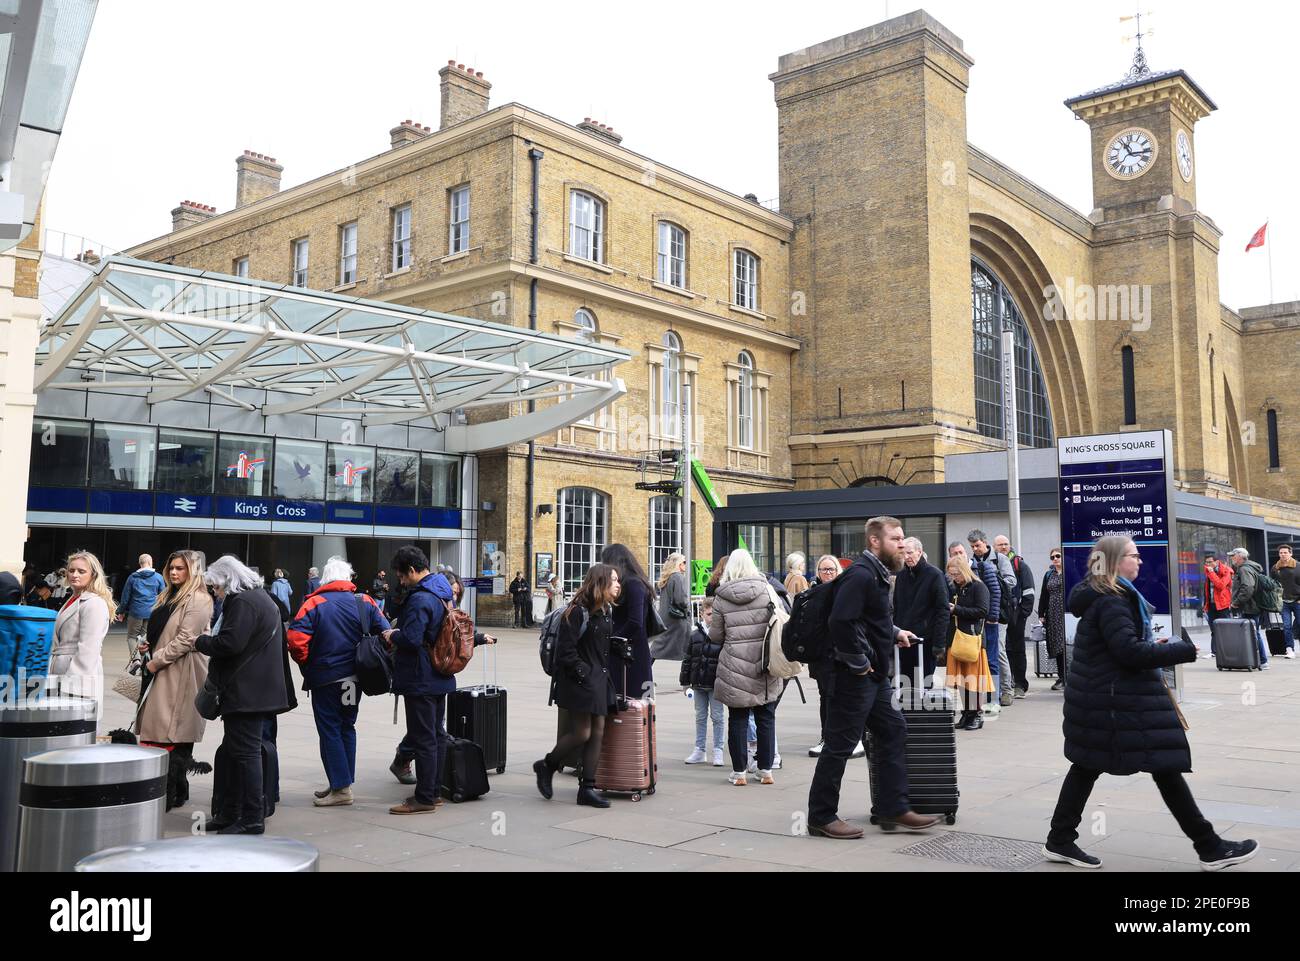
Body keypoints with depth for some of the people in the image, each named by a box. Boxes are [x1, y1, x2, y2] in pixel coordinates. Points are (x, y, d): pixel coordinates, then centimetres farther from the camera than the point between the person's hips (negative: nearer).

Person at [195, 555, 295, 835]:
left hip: (247, 693, -11)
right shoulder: (260, 597, 19)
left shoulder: (243, 602, -15)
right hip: (258, 692, 11)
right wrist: (209, 642, 17)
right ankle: (230, 814, 24)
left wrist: (201, 642, -6)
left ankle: (252, 819, 0)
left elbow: (230, 643, -22)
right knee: (232, 752, 16)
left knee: (245, 752, -6)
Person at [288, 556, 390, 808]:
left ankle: (341, 788, 2)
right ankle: (344, 782, 23)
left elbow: (296, 640, -19)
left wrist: (305, 663, -1)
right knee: (347, 727, 17)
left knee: (329, 731, 3)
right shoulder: (365, 602, 0)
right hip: (355, 677, 4)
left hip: (325, 679, -4)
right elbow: (386, 632, -4)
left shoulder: (314, 603, -10)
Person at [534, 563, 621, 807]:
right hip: (580, 681, -8)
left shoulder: (608, 611, 12)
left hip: (600, 679, 8)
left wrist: (606, 674, 9)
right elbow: (565, 649, -16)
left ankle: (587, 788, 10)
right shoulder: (578, 611, -14)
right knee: (581, 733, -6)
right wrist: (582, 672, -16)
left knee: (598, 732, 5)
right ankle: (546, 766, 18)